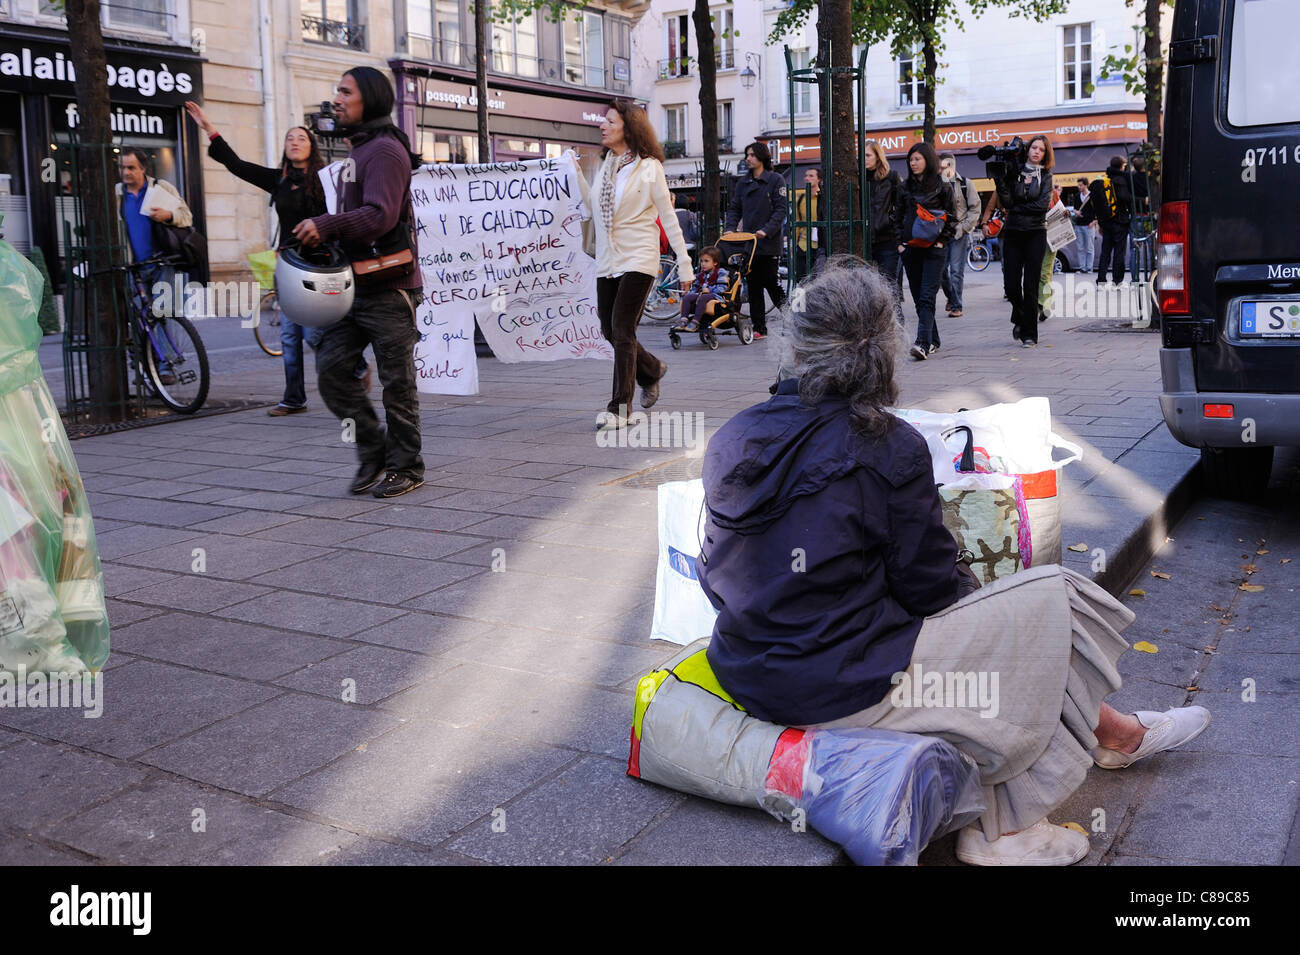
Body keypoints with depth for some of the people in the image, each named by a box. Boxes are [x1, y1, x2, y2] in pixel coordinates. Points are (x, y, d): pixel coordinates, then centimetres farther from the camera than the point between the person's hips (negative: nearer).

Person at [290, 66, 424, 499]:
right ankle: (373, 451, 14)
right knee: (331, 367, 1)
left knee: (396, 382, 0)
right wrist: (324, 233, 11)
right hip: (356, 285, 9)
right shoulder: (359, 149, 21)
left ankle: (405, 466, 13)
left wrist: (326, 225, -31)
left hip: (389, 288, -9)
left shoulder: (384, 150, -10)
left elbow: (380, 215, -24)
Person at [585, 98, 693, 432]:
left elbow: (668, 217, -3)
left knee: (622, 330, -12)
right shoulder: (604, 166, 13)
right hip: (607, 260, 7)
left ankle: (619, 408, -7)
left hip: (638, 258, -7)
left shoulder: (649, 167, -4)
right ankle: (652, 370, 37)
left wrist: (684, 262, -4)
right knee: (609, 330, 9)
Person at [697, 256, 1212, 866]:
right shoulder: (890, 449, -17)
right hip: (846, 688, -8)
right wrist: (973, 588, 14)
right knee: (1054, 599, 7)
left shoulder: (730, 441, 0)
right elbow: (928, 587, -8)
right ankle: (1004, 829, 16)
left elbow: (714, 579, 8)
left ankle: (1111, 731, 37)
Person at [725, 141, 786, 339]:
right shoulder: (742, 183, 15)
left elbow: (781, 209, -7)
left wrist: (766, 230, -20)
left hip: (769, 242, -5)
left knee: (771, 283, -5)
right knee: (753, 286, 3)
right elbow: (735, 208, 16)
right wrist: (731, 228, -3)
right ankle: (759, 328, 7)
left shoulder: (776, 180, -1)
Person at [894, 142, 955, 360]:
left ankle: (923, 343, -23)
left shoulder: (942, 187, 0)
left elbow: (952, 218, 3)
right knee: (918, 299, 7)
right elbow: (898, 217, 17)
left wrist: (941, 241, -7)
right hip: (910, 250, 5)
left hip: (934, 249, -4)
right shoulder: (905, 187, 11)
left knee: (927, 297, -14)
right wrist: (900, 242, 7)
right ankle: (933, 341, 19)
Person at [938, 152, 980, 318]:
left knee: (956, 270, -7)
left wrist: (963, 227, -11)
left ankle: (956, 306, -2)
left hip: (959, 234, -3)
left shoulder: (965, 184, 0)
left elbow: (975, 209, -1)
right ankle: (950, 297, 30)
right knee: (940, 269, 5)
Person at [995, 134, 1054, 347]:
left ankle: (1029, 333, 1)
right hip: (1013, 232, 1)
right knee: (1011, 284, -2)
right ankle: (1019, 319, 27)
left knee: (1030, 285, -5)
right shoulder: (1014, 172, 7)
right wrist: (1001, 180, -16)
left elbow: (1043, 204, -6)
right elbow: (1006, 202, -5)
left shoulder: (1045, 175, 6)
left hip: (1036, 233, -1)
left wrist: (1018, 208, -5)